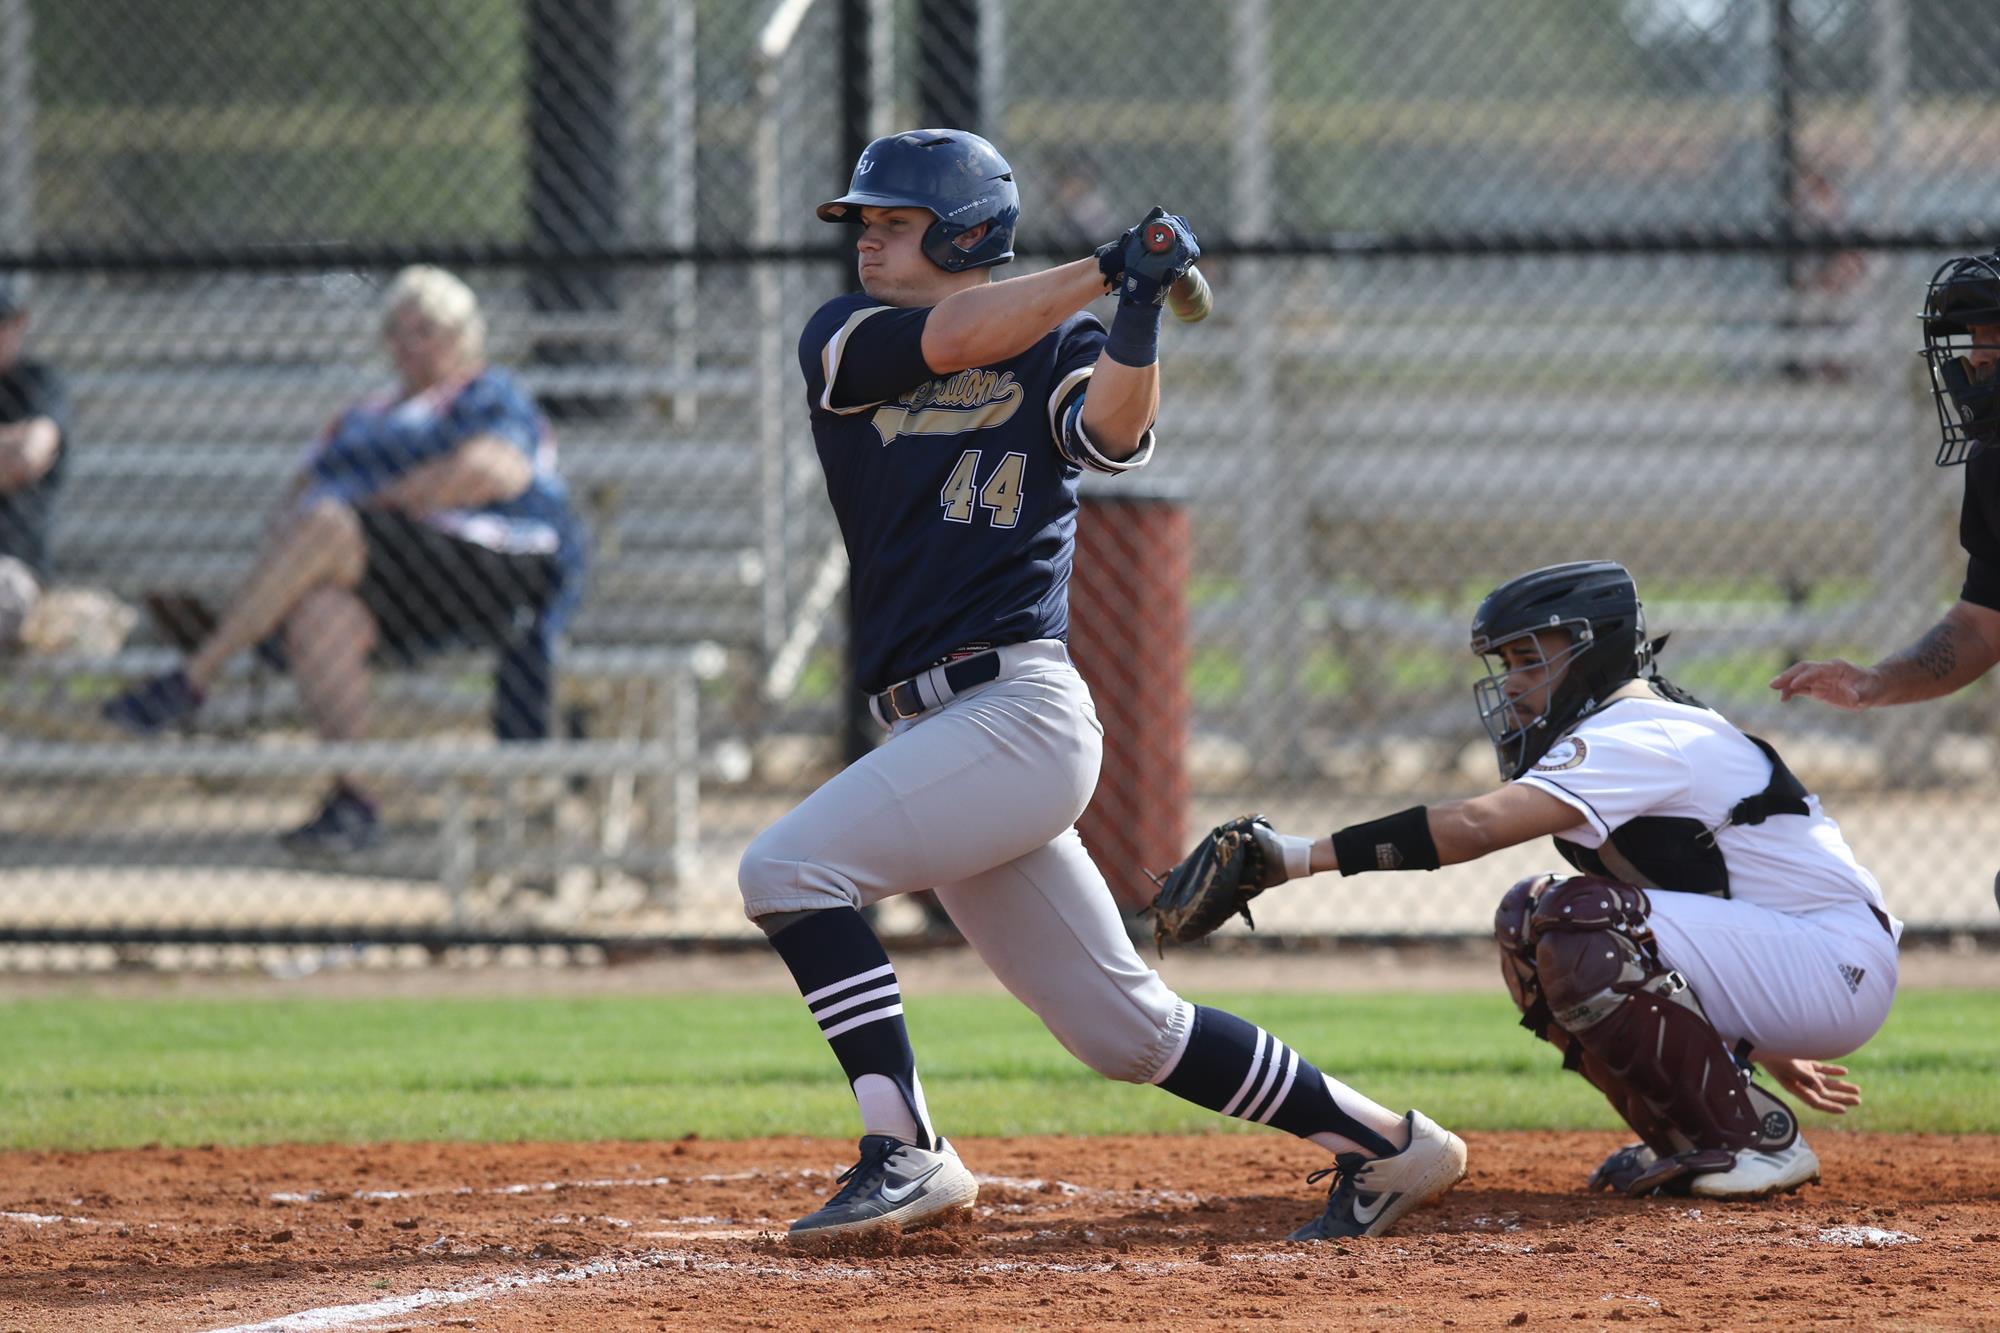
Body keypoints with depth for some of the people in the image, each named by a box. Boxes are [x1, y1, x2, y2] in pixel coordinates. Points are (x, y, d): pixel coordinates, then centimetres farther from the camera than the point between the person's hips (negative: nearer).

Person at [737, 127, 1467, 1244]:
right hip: (940, 731, 6)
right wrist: (1109, 268, -9)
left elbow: (1112, 429, -17)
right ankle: (1379, 1141, 18)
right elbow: (952, 338, -5)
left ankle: (905, 1150, -20)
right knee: (1123, 1027, 8)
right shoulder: (843, 339, 14)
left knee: (790, 868, -21)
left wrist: (1138, 310, -31)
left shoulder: (1056, 350, 3)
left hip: (1020, 707, -6)